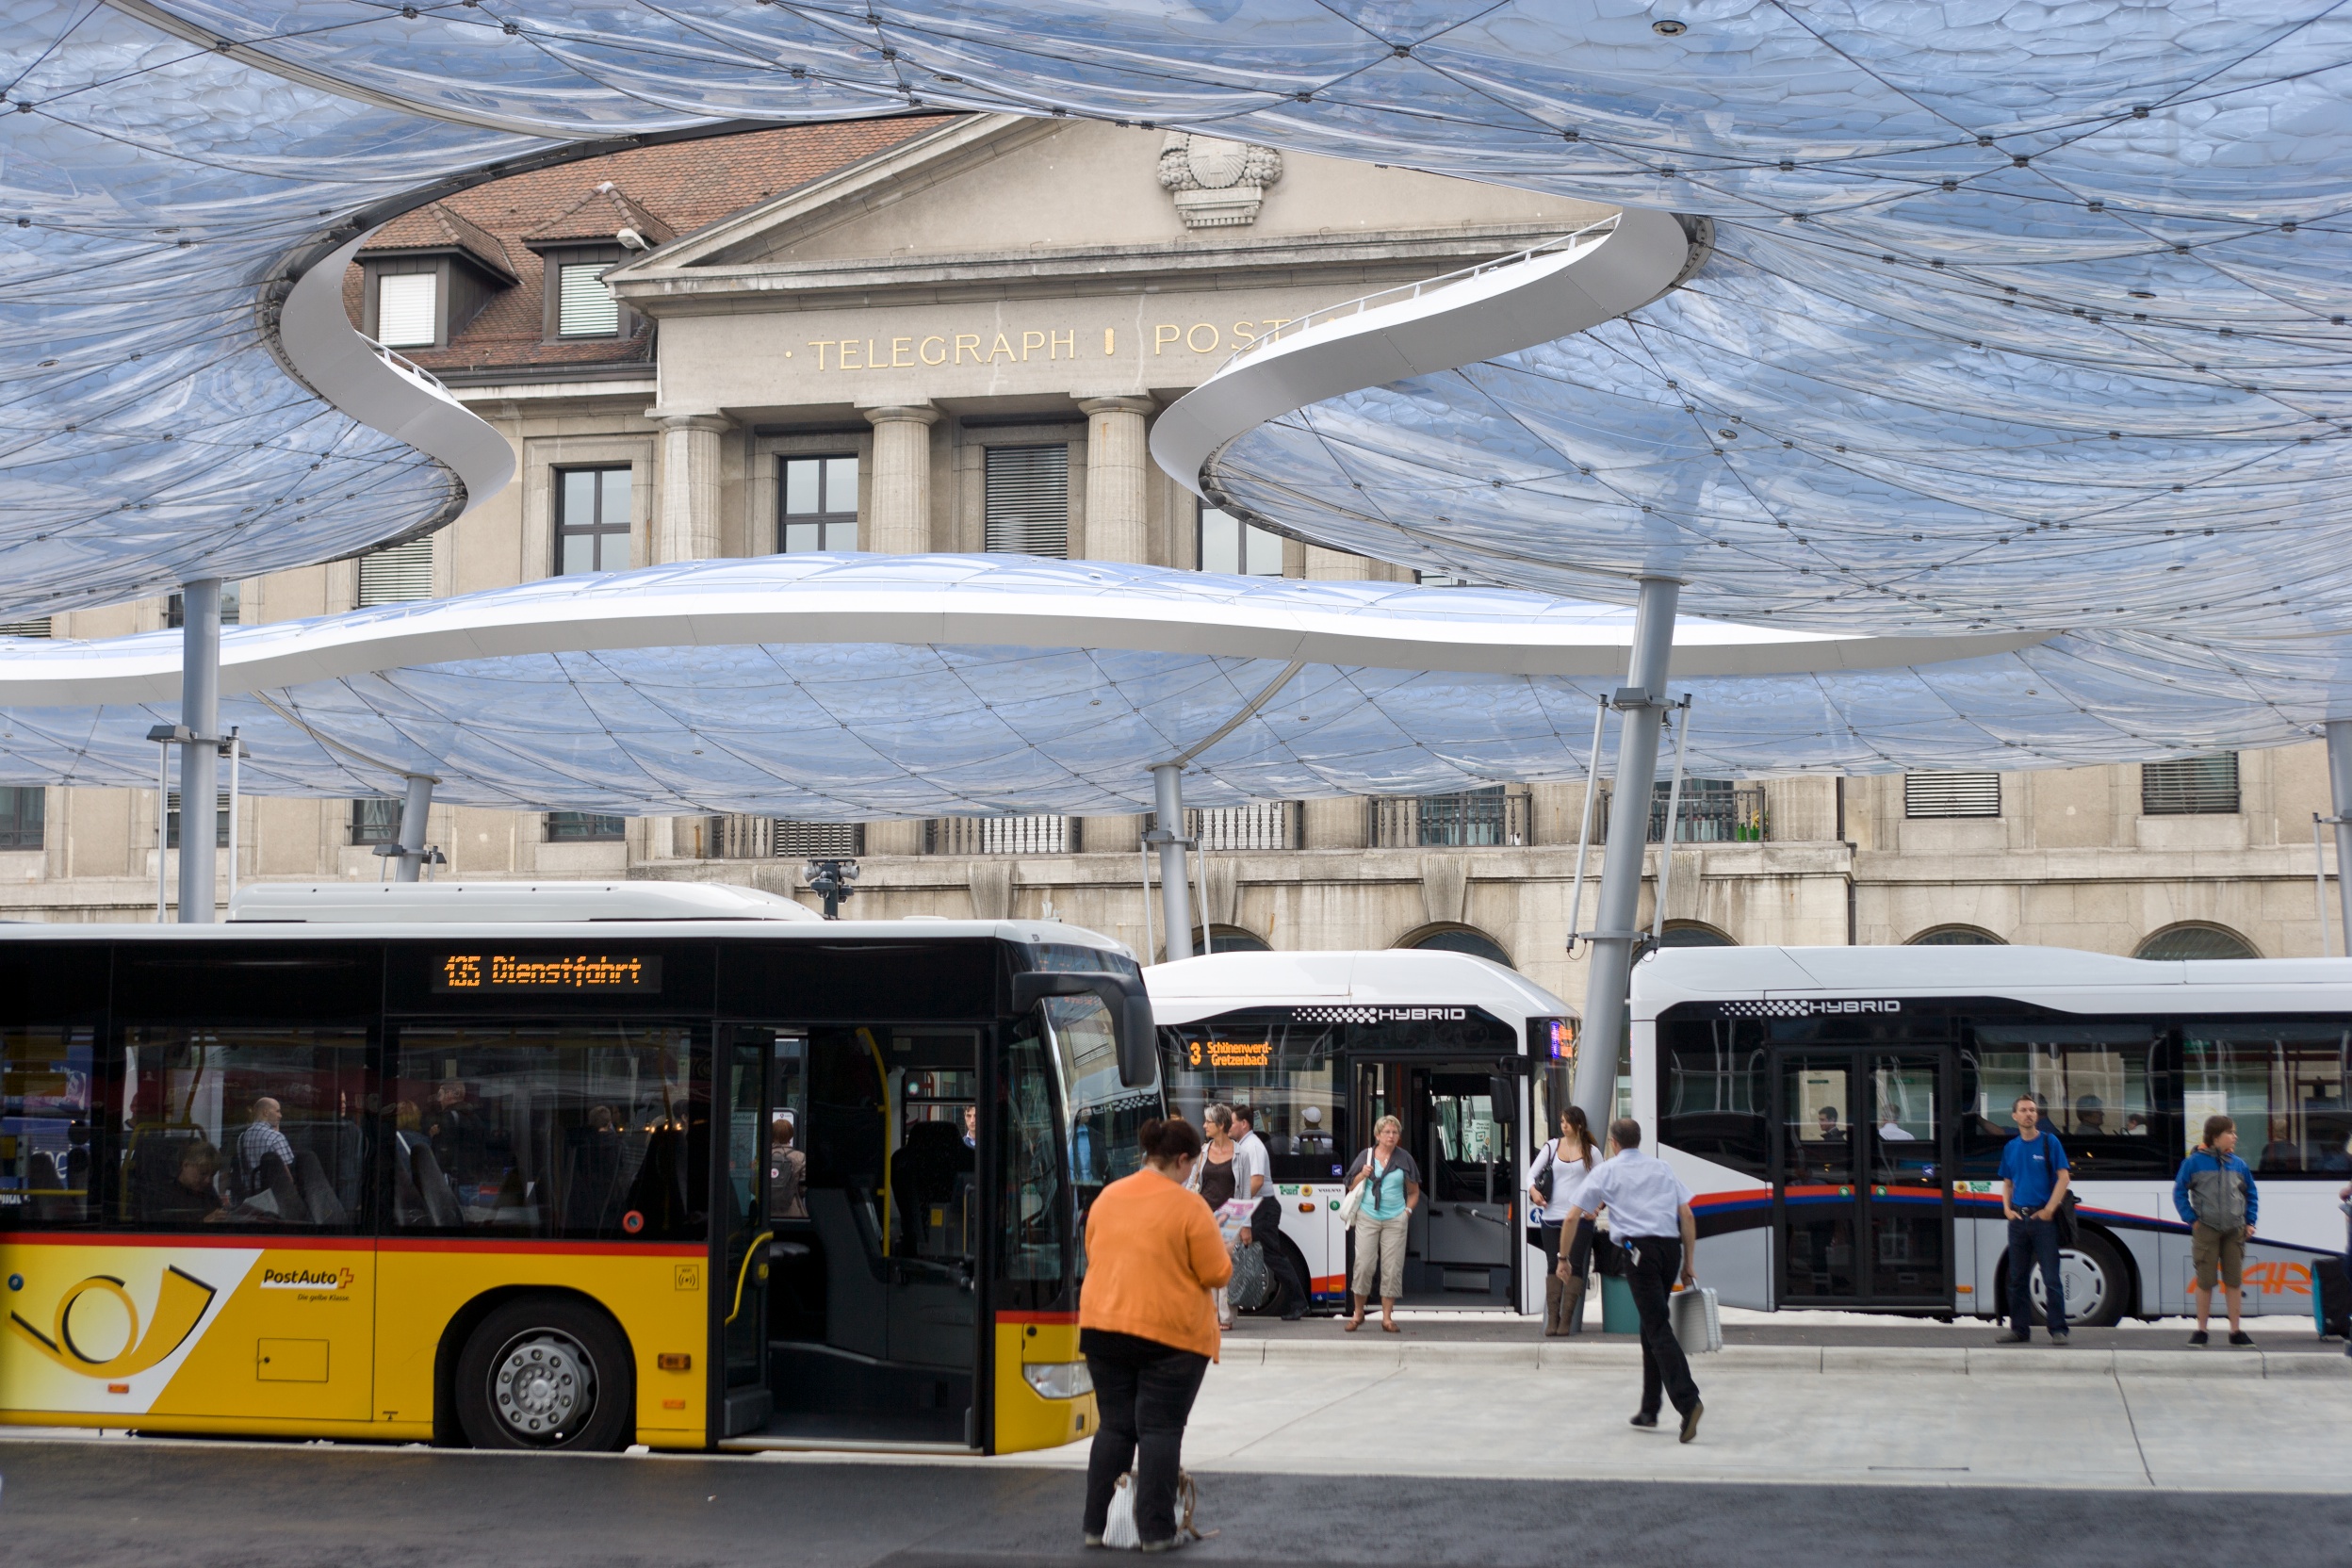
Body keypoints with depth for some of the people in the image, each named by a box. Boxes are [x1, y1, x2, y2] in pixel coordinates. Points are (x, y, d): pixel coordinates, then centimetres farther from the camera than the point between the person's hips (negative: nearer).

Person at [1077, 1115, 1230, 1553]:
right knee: (1160, 1429, 0)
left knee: (1114, 1426, 12)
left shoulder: (1106, 1198, 7)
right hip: (1170, 1334, -5)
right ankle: (1155, 1530, 0)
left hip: (1103, 1327, 5)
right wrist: (1218, 1250, 12)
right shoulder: (1188, 1207, -11)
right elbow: (1217, 1274, -8)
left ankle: (1097, 1525, 12)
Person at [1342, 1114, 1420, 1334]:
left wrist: (1408, 1211, 3)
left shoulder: (1404, 1159, 8)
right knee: (1364, 1264, -5)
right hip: (1368, 1218, -1)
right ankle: (1358, 1314, 9)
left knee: (1392, 1267, -1)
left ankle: (1387, 1317, 7)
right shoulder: (1365, 1156, 6)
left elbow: (1414, 1192, 17)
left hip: (1395, 1220, 1)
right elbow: (1351, 1188, 9)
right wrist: (1363, 1175, -8)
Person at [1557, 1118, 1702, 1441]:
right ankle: (1649, 1410, 18)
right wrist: (1689, 1263, 16)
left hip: (1639, 1248, -5)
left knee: (1658, 1329, -10)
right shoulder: (1662, 1168, 19)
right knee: (1651, 1326, 15)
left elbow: (1571, 1218, 8)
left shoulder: (1606, 1171, 10)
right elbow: (1687, 1215, 13)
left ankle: (1688, 1402, -26)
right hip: (1671, 1246, 5)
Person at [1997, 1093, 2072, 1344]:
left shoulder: (2050, 1142, -1)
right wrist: (2007, 1208, 4)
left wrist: (2049, 1210, -13)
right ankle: (2020, 1329, 13)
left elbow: (2064, 1178, -6)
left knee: (2051, 1278, -7)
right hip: (2018, 1218, 5)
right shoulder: (2011, 1148, 12)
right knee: (2017, 1278, 7)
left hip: (2043, 1218, -5)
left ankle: (2058, 1330, -5)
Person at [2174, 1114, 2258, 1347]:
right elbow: (2179, 1192, -1)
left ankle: (2235, 1331, 12)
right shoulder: (2195, 1162, -5)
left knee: (2234, 1281, 6)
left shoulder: (2238, 1165, 6)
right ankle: (2201, 1330, 9)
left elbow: (2251, 1194, 16)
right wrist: (2192, 1220, -7)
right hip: (2206, 1230, -3)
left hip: (2235, 1231, 3)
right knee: (2205, 1281, 1)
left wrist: (2250, 1222, 7)